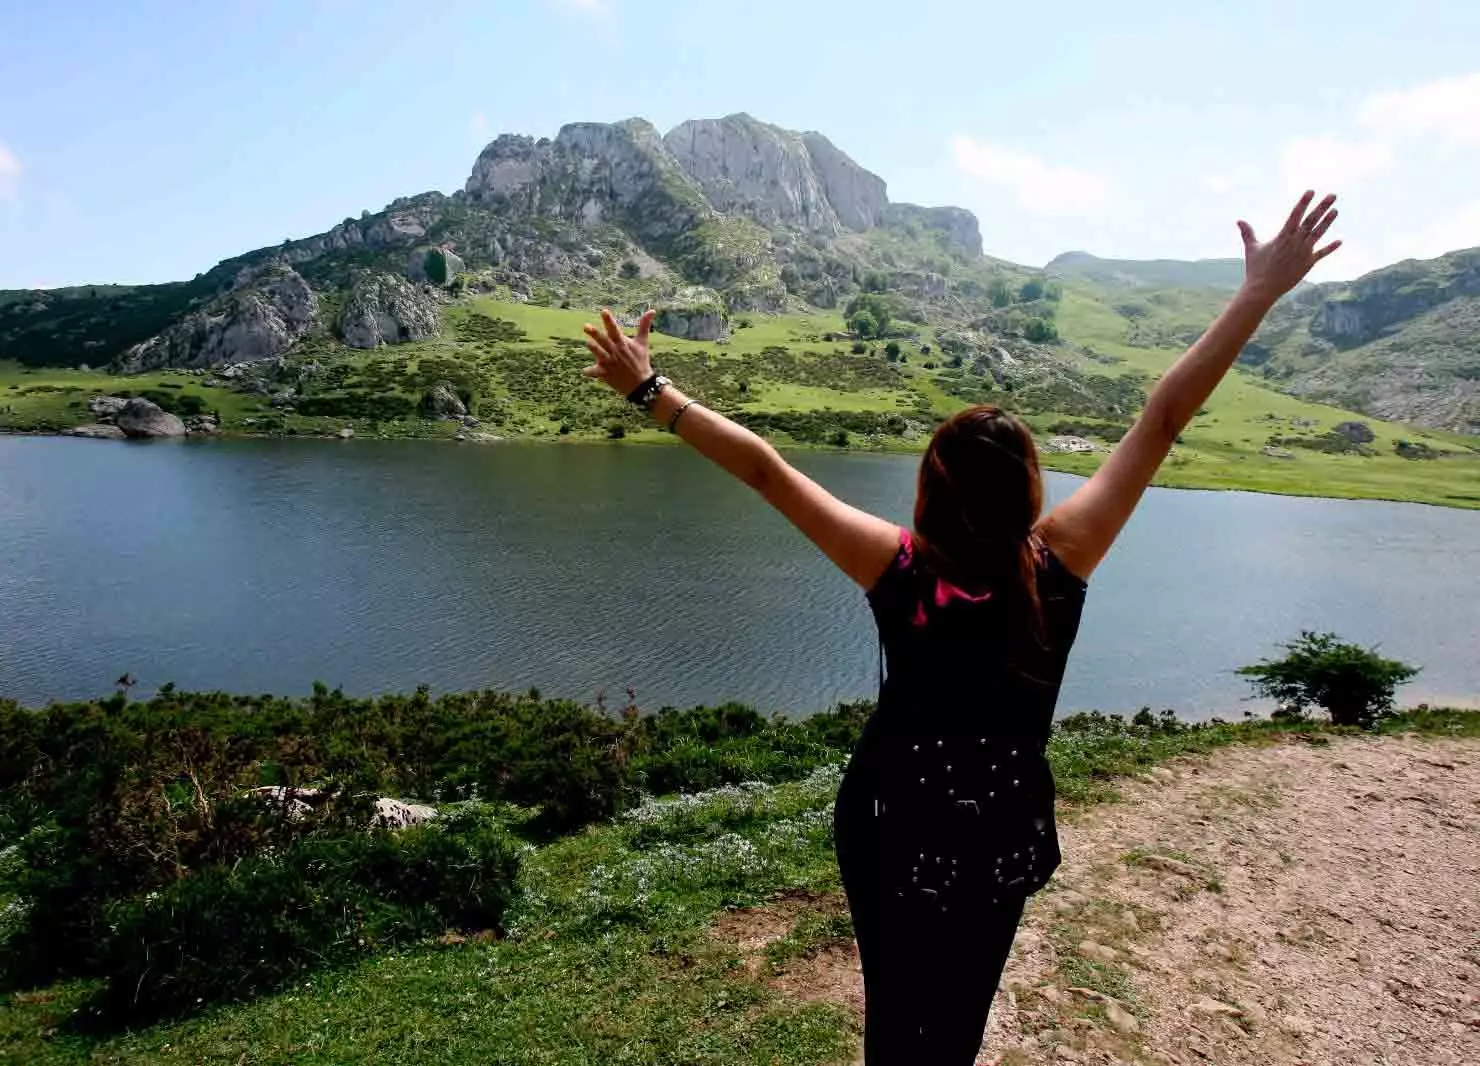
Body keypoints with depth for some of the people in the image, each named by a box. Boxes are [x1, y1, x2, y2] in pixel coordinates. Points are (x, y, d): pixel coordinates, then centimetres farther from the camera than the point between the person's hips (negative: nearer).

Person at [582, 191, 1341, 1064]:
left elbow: (765, 468, -21)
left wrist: (649, 389, -15)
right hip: (1004, 832, 1)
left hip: (892, 822, -1)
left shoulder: (902, 568, -21)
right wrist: (1262, 292, -11)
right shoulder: (1061, 563, -18)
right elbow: (1162, 421, -16)